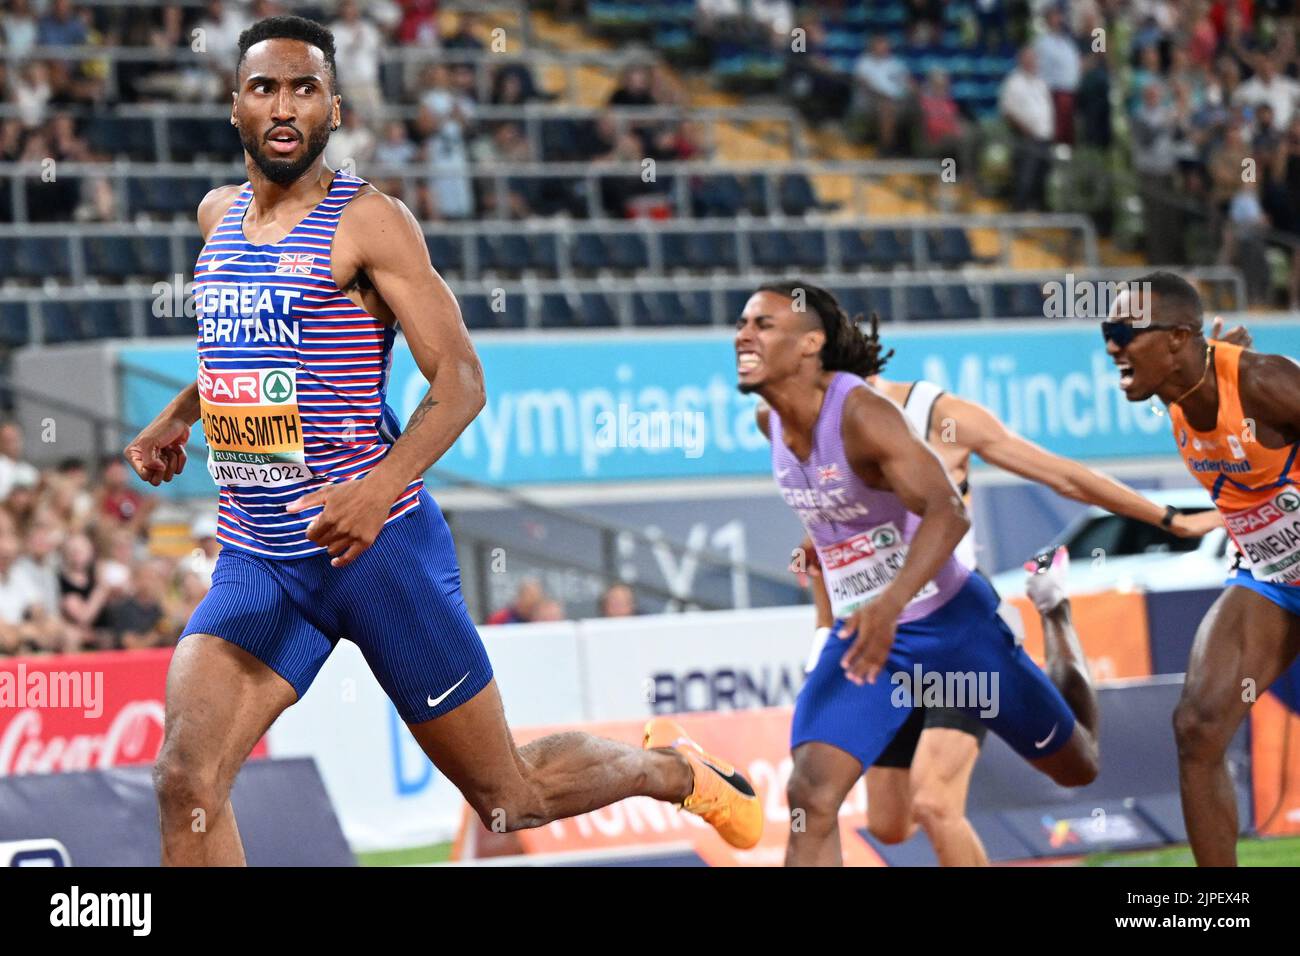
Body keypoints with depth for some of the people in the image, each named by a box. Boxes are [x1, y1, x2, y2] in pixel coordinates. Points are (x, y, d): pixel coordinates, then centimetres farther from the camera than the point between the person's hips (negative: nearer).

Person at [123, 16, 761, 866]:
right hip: (256, 561, 5)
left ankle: (671, 769, 36)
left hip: (376, 544, -5)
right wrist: (179, 415, 20)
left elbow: (461, 382, -16)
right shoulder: (218, 216, 10)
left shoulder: (368, 221, -10)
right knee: (186, 783, -16)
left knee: (511, 798, 6)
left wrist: (380, 488, -31)